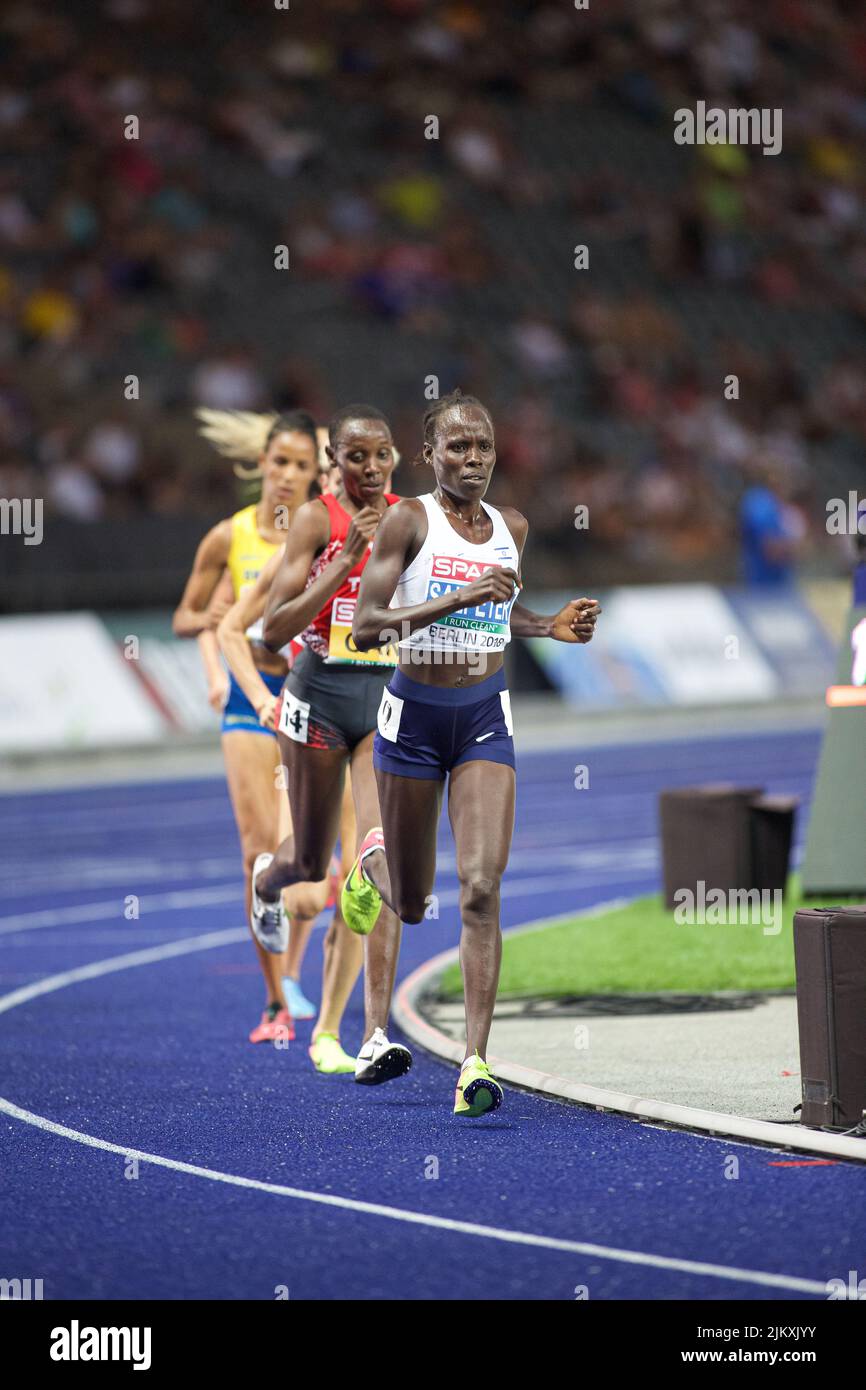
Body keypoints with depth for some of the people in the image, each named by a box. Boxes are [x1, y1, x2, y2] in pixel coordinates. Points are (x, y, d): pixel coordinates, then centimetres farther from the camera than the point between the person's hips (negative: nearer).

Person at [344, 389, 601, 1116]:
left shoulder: (511, 527, 5)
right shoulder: (408, 520, -10)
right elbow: (365, 625, -18)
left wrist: (551, 626, 4)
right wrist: (457, 599, -29)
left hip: (486, 716, 2)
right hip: (414, 714, -2)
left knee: (481, 890, -13)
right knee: (412, 905, 12)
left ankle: (476, 1059, -15)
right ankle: (374, 861, 50)